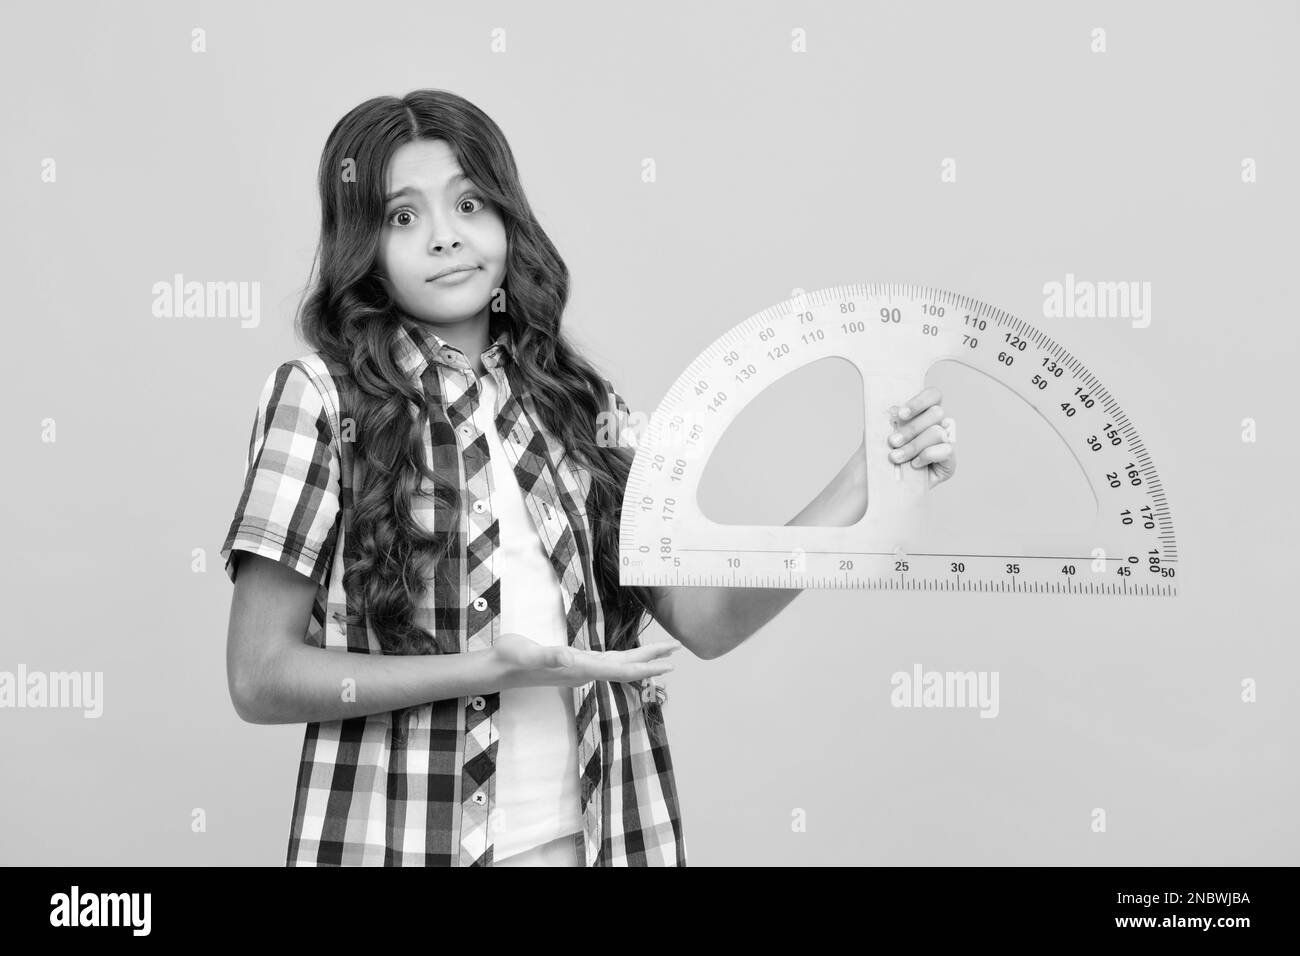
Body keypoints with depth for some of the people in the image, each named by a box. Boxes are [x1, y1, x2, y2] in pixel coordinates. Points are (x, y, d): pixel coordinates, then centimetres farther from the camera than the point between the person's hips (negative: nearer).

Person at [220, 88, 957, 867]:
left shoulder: (582, 404, 4)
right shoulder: (319, 398, -7)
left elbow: (706, 619, -1)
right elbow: (260, 678, -8)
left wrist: (864, 486, -11)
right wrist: (485, 669, -18)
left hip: (599, 830, 4)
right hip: (406, 834, -3)